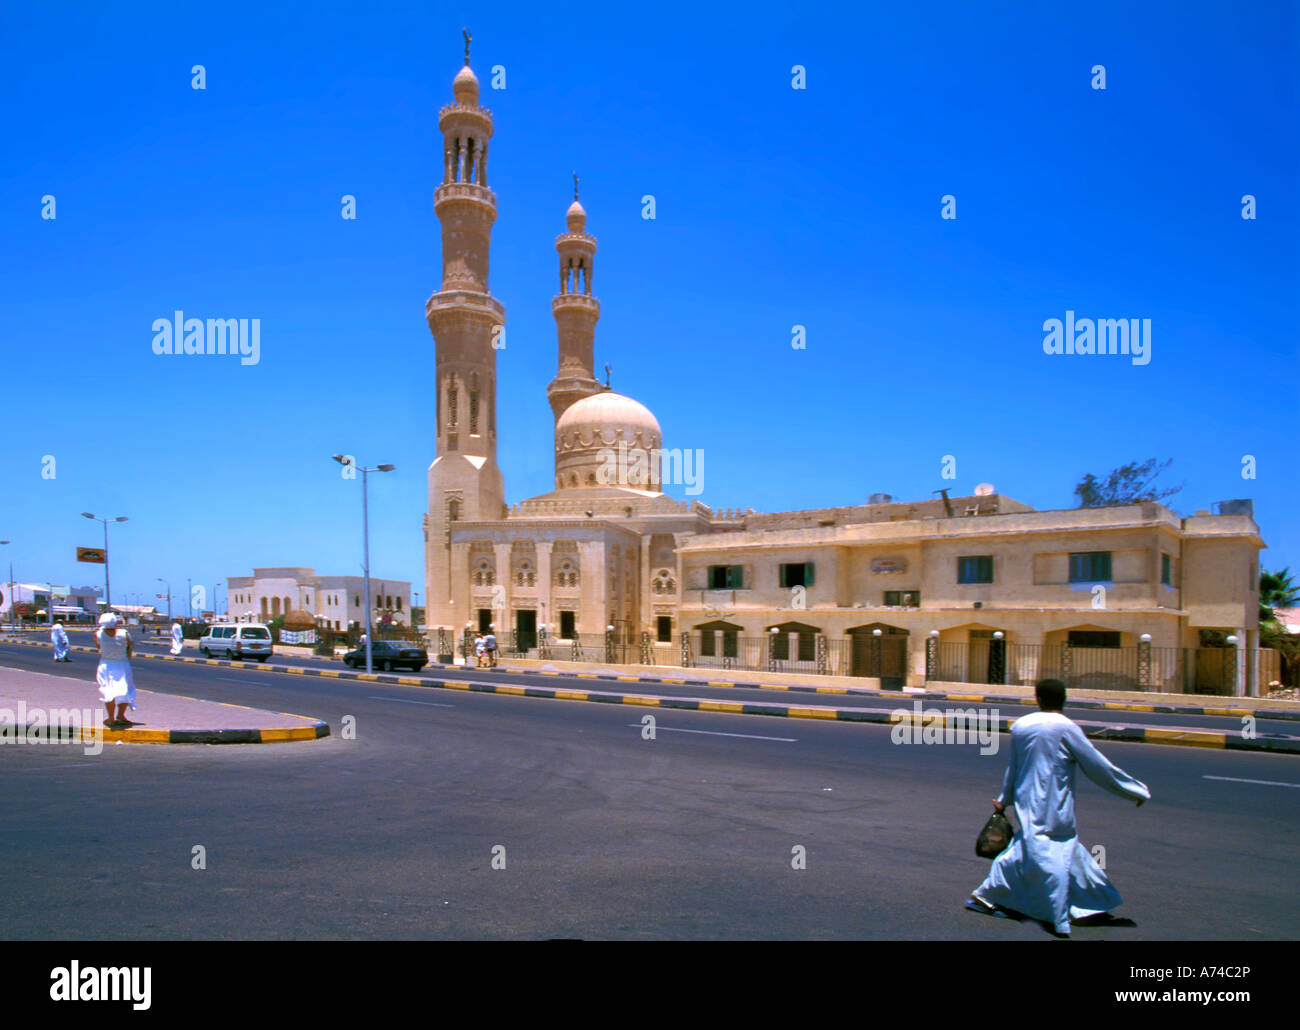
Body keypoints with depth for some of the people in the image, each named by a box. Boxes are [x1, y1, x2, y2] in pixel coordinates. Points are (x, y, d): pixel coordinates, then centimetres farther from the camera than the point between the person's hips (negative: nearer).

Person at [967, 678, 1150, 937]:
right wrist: (1137, 790, 6)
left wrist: (1004, 799, 28)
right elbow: (1099, 766, -6)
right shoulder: (1066, 728, -12)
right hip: (1055, 810, -6)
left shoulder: (1020, 726, 4)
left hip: (1028, 804, 6)